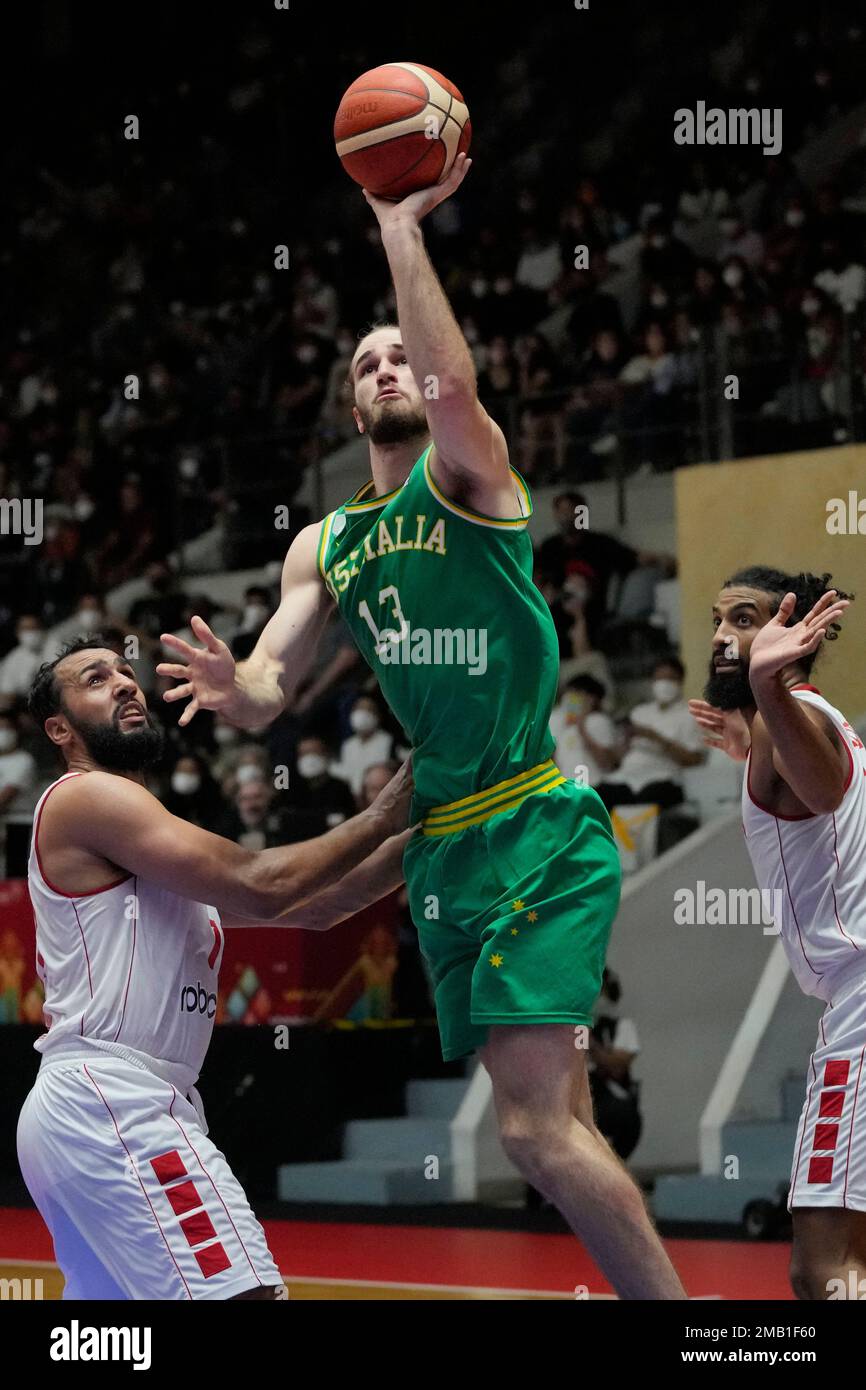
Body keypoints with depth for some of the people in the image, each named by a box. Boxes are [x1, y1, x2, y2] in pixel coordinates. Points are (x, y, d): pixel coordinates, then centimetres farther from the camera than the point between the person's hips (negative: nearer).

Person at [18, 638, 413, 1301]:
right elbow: (263, 887, -13)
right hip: (112, 1102, -11)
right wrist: (386, 814, -4)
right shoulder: (84, 798, -5)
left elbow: (310, 906, 19)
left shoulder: (157, 842, 25)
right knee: (247, 1294, -21)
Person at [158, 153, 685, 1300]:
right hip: (439, 849, 7)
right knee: (554, 1117, 9)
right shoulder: (322, 547, 17)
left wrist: (400, 229, -14)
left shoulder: (471, 478, 0)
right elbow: (272, 689, 10)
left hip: (537, 831, -7)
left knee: (537, 1123, -19)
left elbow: (455, 381, -22)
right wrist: (235, 688, -13)